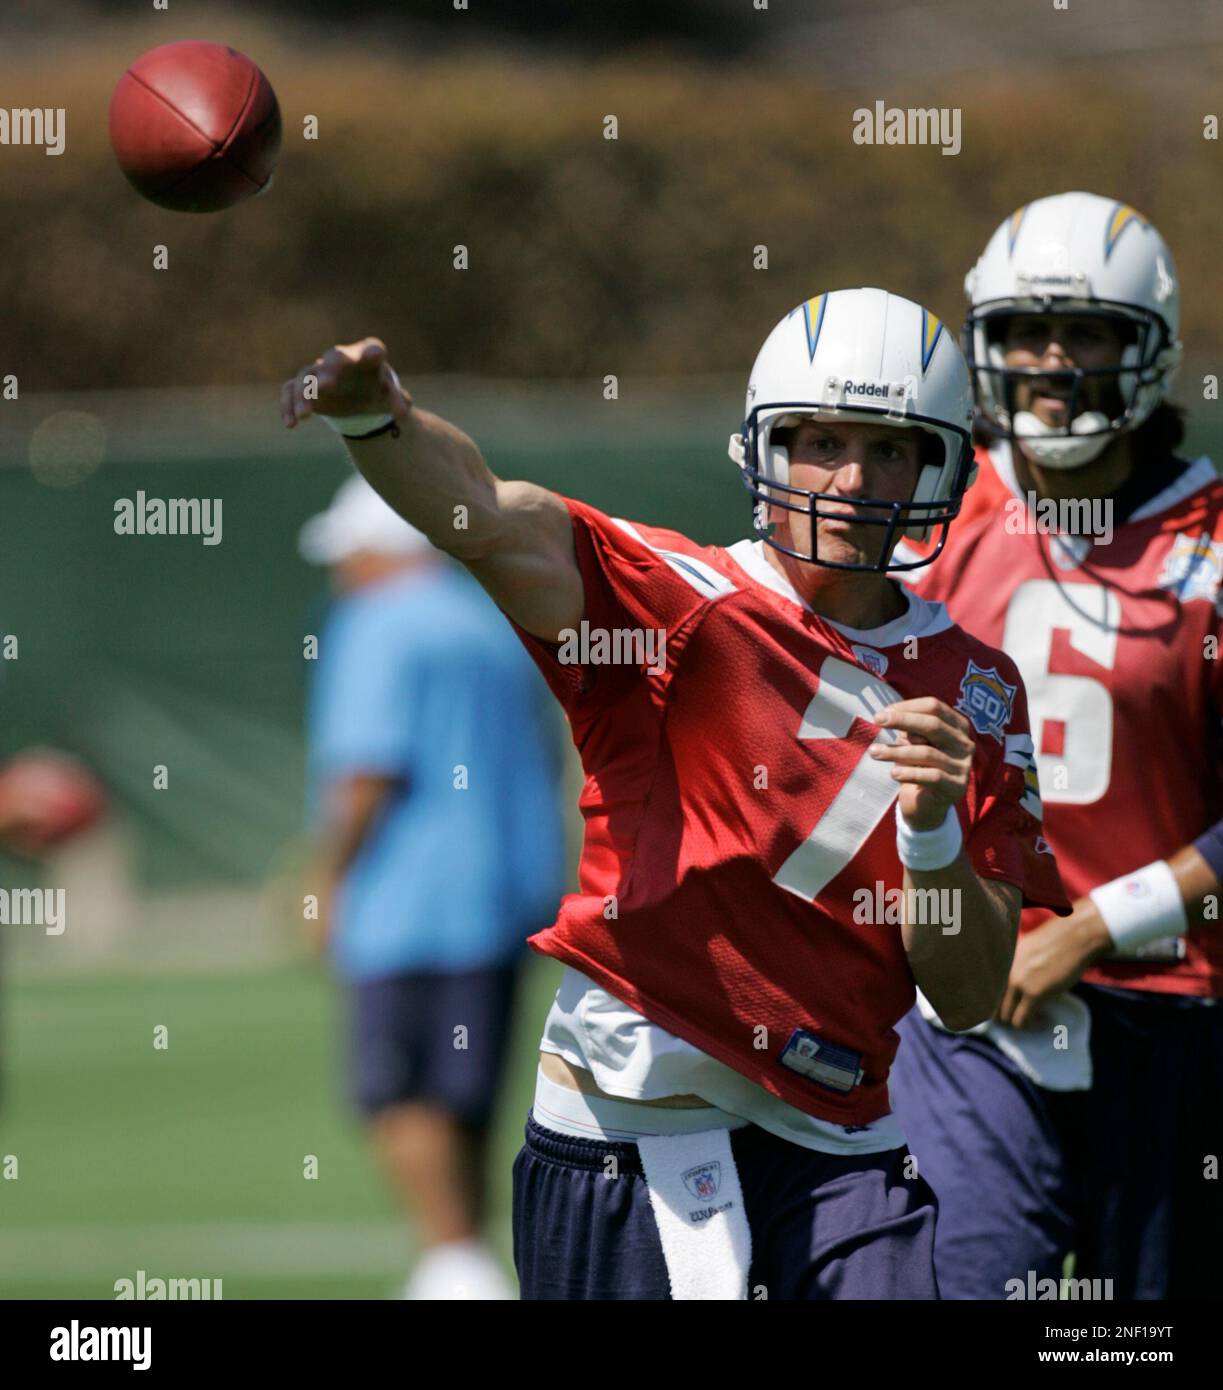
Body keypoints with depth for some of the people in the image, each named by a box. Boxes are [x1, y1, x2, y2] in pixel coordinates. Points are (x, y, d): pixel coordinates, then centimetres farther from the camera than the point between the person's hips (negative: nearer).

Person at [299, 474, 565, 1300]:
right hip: (510, 889, 8)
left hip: (412, 903, -8)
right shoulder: (497, 625, 18)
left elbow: (371, 771, -18)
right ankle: (460, 1281, 12)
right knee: (464, 1106, 10)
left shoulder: (379, 627, -9)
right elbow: (542, 762, 24)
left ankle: (458, 1264, -23)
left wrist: (331, 876, -9)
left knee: (400, 1097, -9)